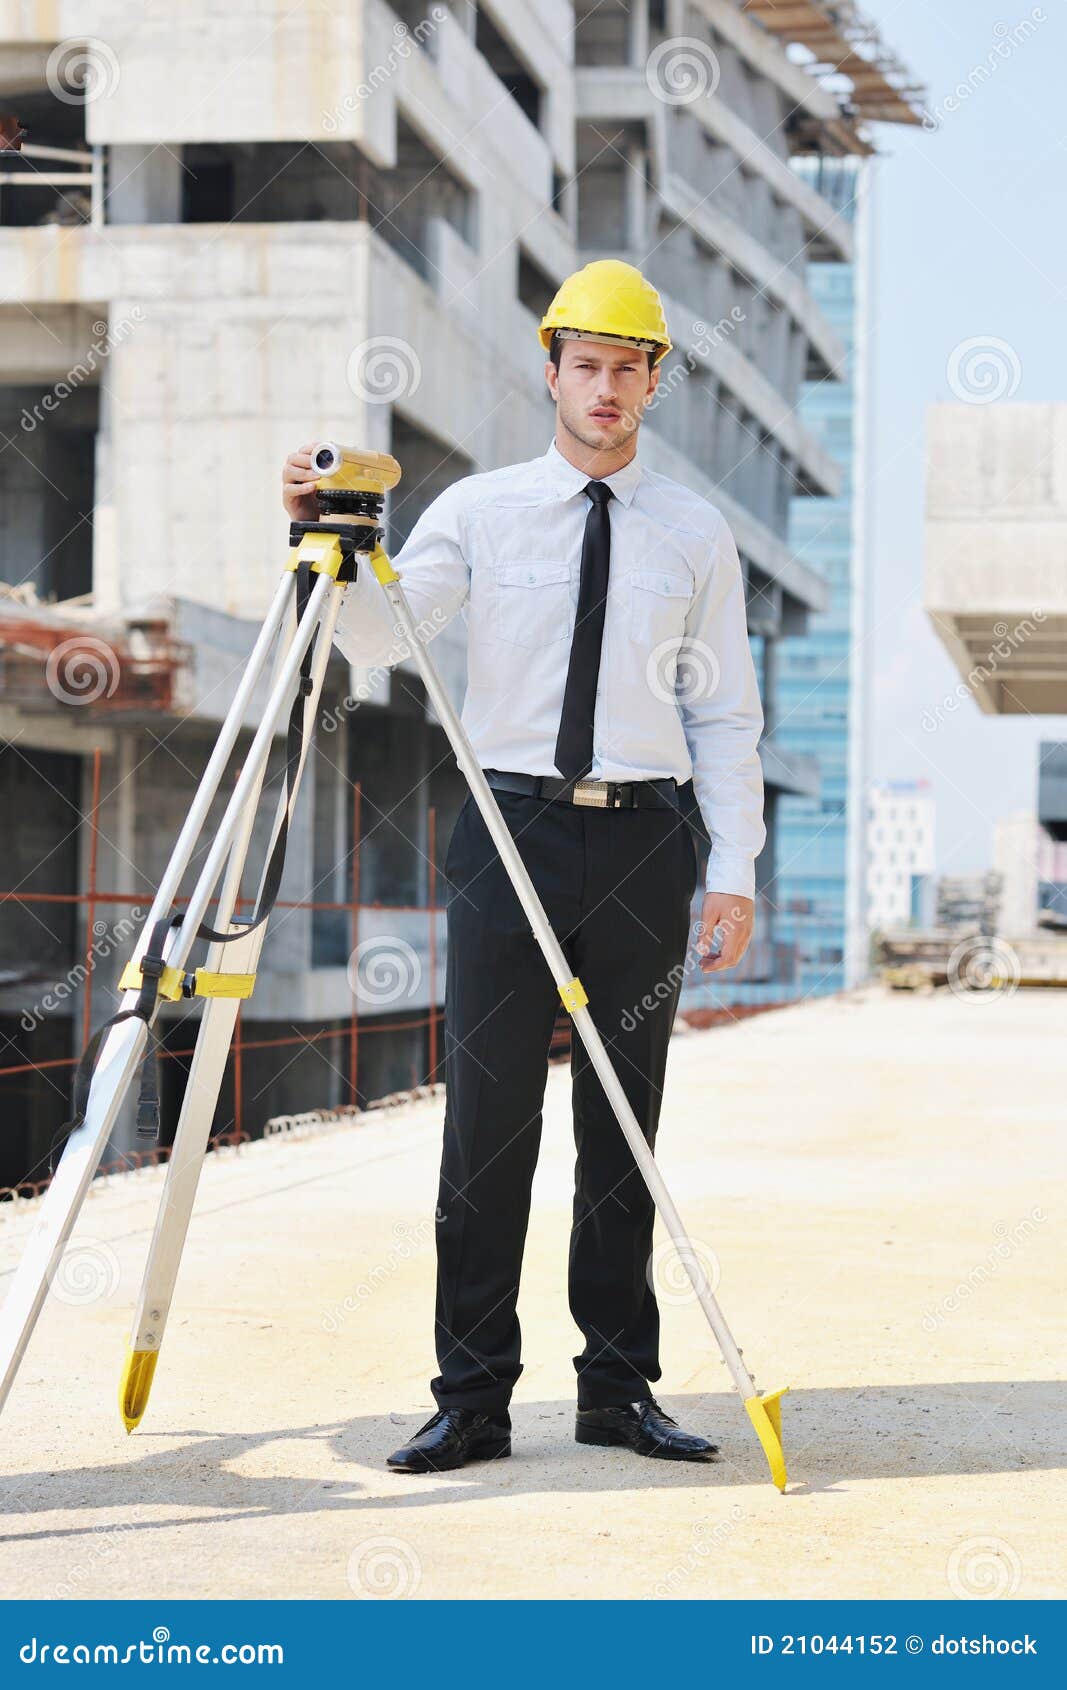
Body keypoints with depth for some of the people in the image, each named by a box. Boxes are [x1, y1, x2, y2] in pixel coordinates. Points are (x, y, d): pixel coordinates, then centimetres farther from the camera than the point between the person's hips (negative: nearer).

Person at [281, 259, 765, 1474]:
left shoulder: (696, 534, 9)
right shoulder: (478, 510, 5)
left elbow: (724, 714, 9)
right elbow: (379, 635, -6)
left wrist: (735, 869, 1)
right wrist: (329, 537, -24)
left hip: (643, 839, 1)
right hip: (511, 828, -1)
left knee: (625, 1123, 7)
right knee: (487, 1111, -4)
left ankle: (619, 1386, 14)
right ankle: (472, 1396, 2)